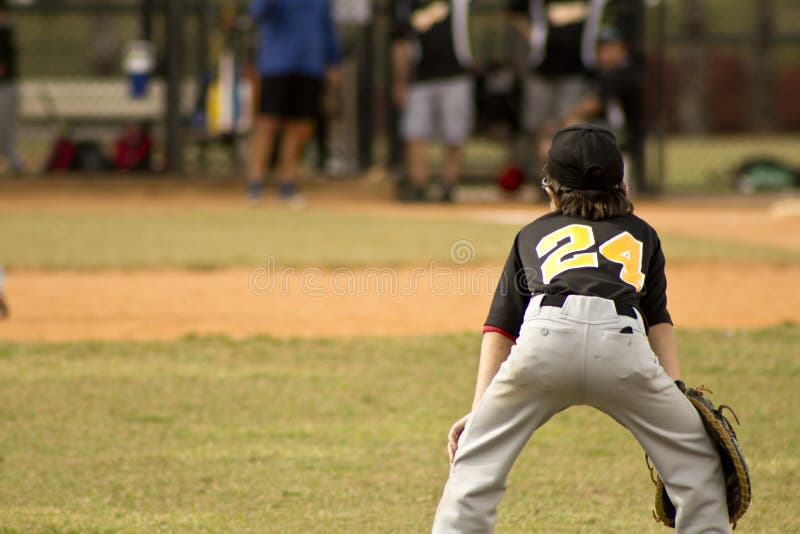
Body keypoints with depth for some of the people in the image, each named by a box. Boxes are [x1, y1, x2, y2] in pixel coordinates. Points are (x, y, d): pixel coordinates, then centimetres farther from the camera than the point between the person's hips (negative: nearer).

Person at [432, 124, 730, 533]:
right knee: (698, 466, 17)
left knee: (475, 461, 14)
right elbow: (659, 320, 21)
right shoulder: (641, 234, 34)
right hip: (624, 345, 0)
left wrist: (479, 410, 18)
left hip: (546, 336, 0)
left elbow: (499, 329, 24)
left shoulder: (533, 234, 33)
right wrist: (677, 390, 14)